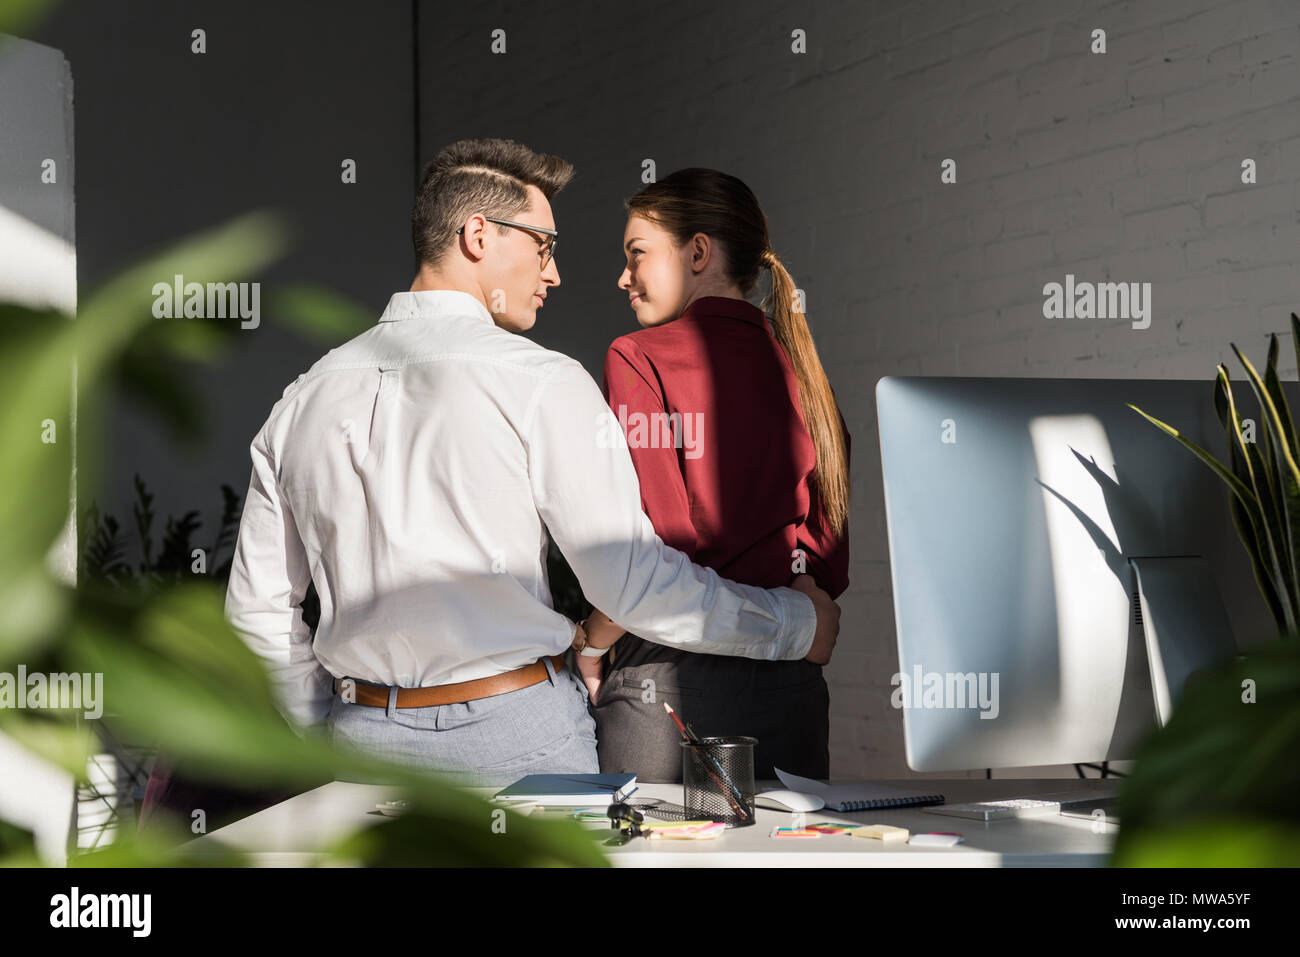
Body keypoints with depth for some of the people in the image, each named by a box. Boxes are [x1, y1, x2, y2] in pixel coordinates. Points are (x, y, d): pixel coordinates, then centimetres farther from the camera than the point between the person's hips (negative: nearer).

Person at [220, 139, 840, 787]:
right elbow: (635, 582, -10)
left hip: (365, 736, 5)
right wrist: (796, 622, 3)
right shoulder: (541, 383, -9)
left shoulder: (307, 395, 8)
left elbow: (257, 607, 11)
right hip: (518, 734, -5)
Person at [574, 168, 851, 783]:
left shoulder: (641, 359, -6)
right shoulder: (798, 370, 10)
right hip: (792, 684, 5)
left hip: (670, 684, -5)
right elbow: (829, 566, 11)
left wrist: (592, 644, 0)